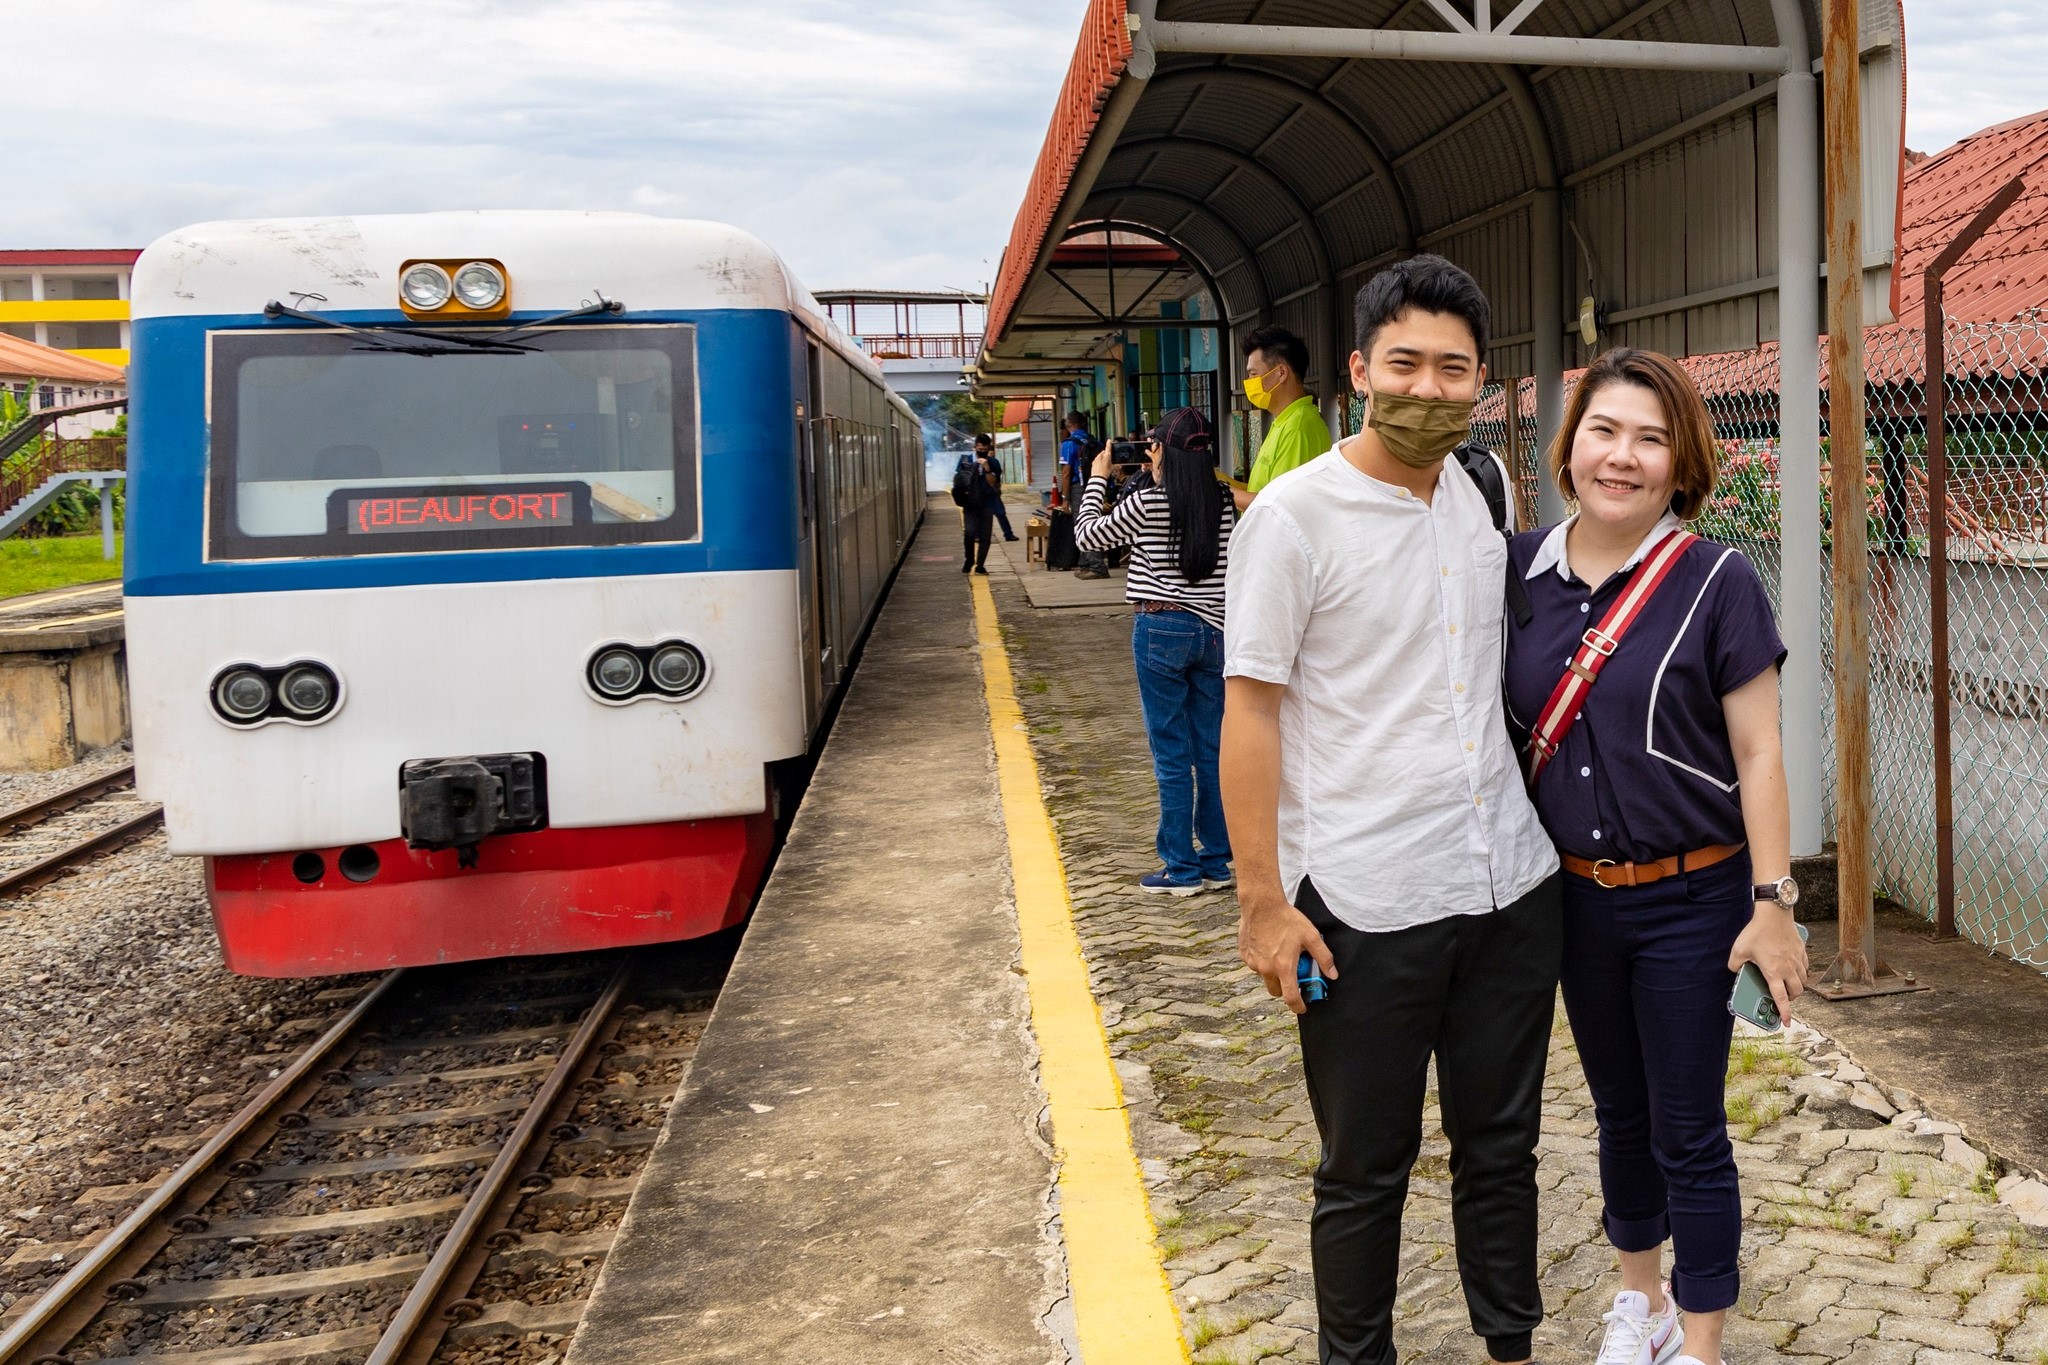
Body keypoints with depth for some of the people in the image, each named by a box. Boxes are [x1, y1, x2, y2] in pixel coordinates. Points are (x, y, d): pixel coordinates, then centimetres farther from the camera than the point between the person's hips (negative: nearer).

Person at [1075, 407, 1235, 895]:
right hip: (1213, 630, 5)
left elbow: (1088, 534, 1)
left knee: (1172, 756, 2)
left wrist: (1098, 478, 15)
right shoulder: (1221, 503, 3)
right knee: (1211, 752, 11)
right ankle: (1216, 862, 18)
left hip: (1161, 630, -5)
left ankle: (1181, 869, 7)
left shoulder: (1147, 502, -11)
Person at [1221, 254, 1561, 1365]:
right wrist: (1262, 900, -14)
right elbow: (1249, 711, -11)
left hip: (1511, 885, 6)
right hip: (1366, 905, -5)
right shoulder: (1295, 514, -11)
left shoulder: (1479, 493, 7)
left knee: (1501, 1144, 18)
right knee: (1366, 1168, 9)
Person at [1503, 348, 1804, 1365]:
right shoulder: (1522, 569, -1)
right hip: (1575, 893, 4)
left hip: (1689, 899, -4)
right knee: (1617, 1109, 20)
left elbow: (1757, 754, -10)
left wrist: (1772, 902, -12)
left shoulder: (1715, 583, -12)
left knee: (1687, 1131, 6)